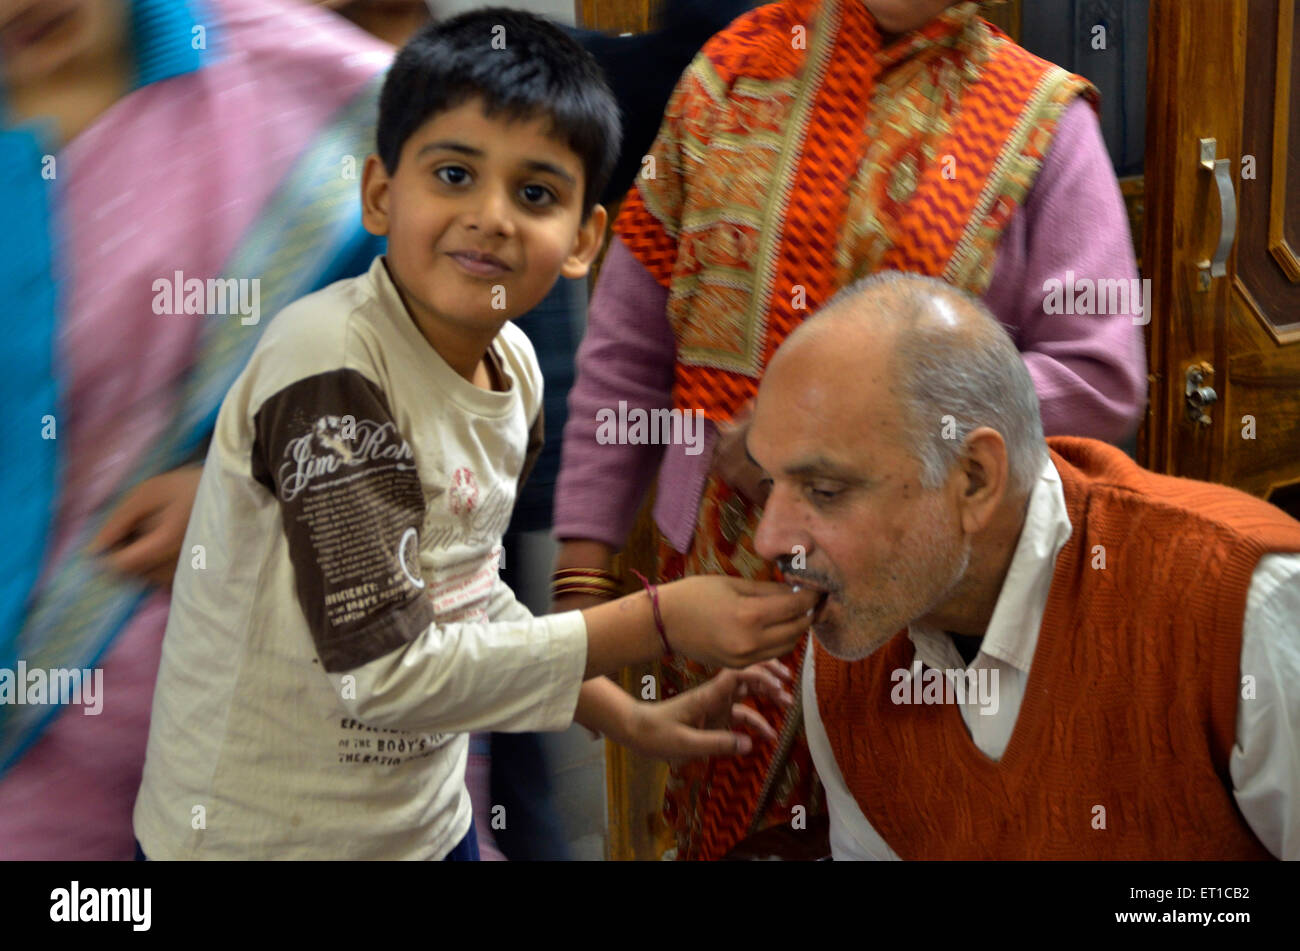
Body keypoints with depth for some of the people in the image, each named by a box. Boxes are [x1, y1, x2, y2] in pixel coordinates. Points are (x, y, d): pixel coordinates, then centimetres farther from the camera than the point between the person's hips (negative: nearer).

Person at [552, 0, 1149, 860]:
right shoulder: (728, 72, 5)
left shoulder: (1043, 120, -3)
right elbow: (625, 353, 6)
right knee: (721, 826, 13)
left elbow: (1099, 383, -10)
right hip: (718, 580, 3)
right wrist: (581, 578, 1)